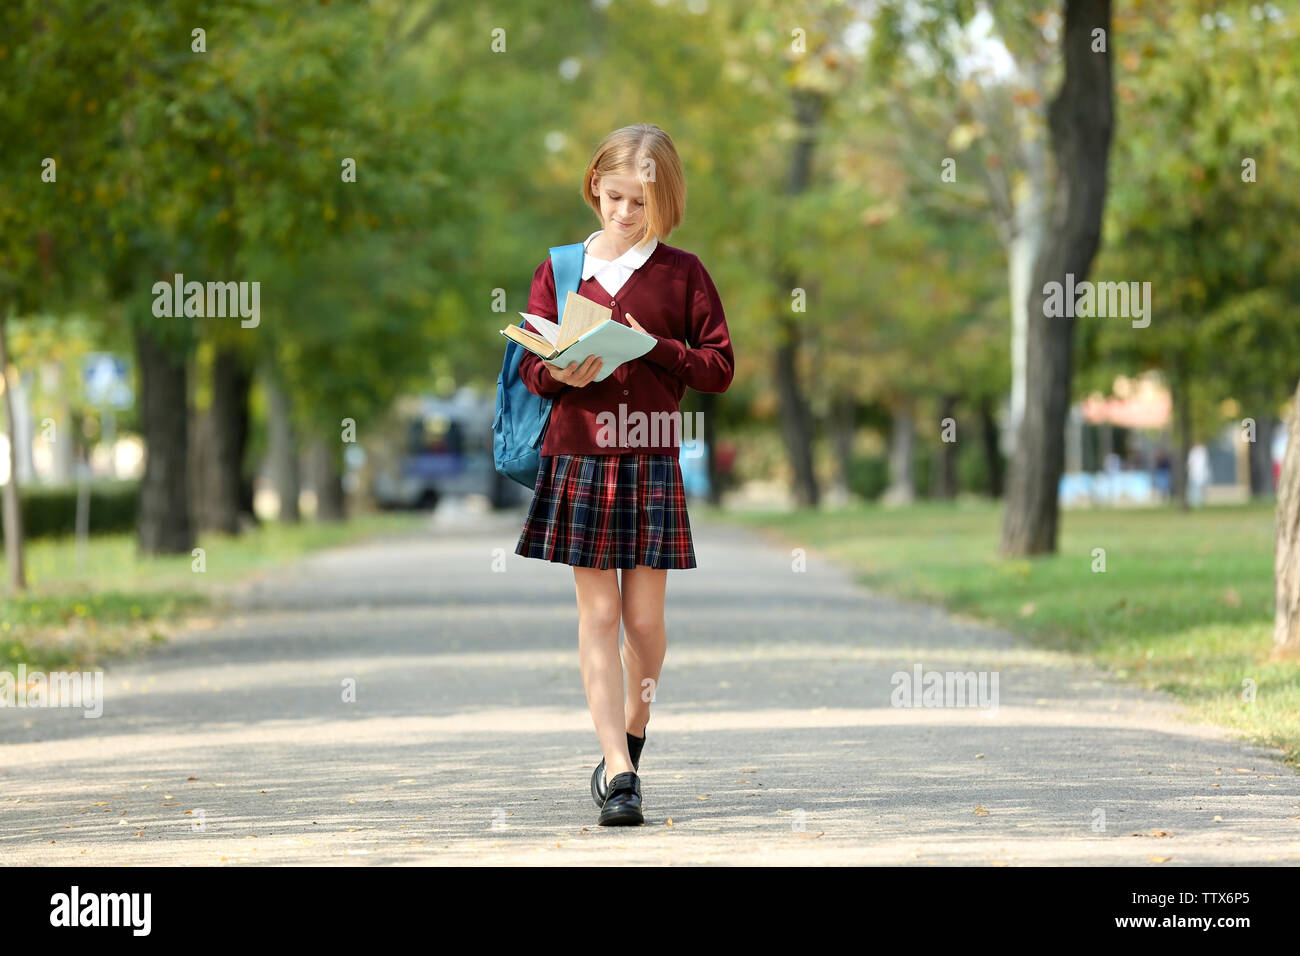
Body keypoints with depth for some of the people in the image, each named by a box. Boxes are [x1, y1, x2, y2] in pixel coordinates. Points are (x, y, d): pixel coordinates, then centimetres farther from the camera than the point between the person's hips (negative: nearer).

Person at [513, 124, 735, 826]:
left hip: (652, 461, 0)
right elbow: (531, 369, 7)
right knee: (598, 614, -4)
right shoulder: (558, 270, 8)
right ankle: (619, 772, -6)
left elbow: (720, 367, 3)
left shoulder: (682, 273, 5)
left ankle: (630, 736, 29)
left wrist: (655, 348, -12)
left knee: (644, 617, 3)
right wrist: (563, 374, -15)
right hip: (577, 457, 0)